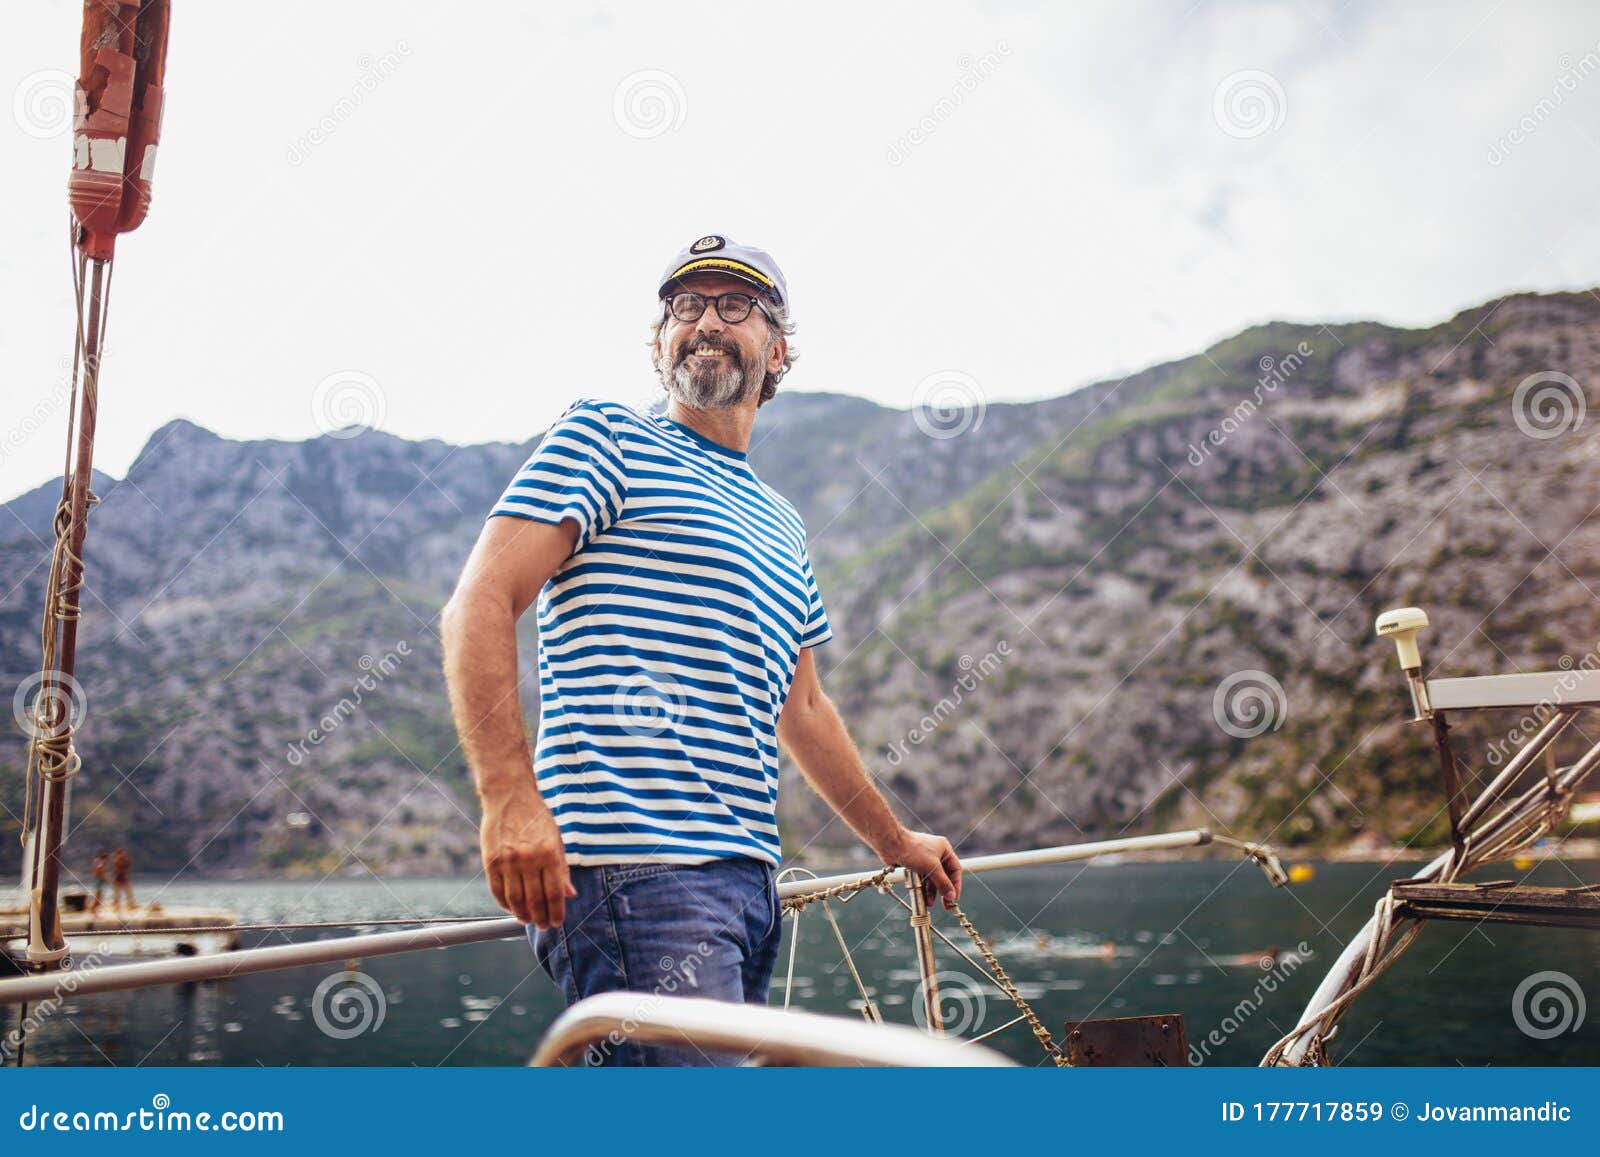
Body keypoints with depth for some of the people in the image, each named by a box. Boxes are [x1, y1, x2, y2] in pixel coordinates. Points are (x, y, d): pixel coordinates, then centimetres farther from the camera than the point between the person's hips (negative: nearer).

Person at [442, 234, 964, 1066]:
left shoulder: (782, 524, 26)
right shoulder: (607, 438, 5)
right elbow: (479, 607, -7)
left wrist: (894, 841, 39)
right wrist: (510, 797, -19)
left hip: (747, 879, 8)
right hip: (634, 865, -7)